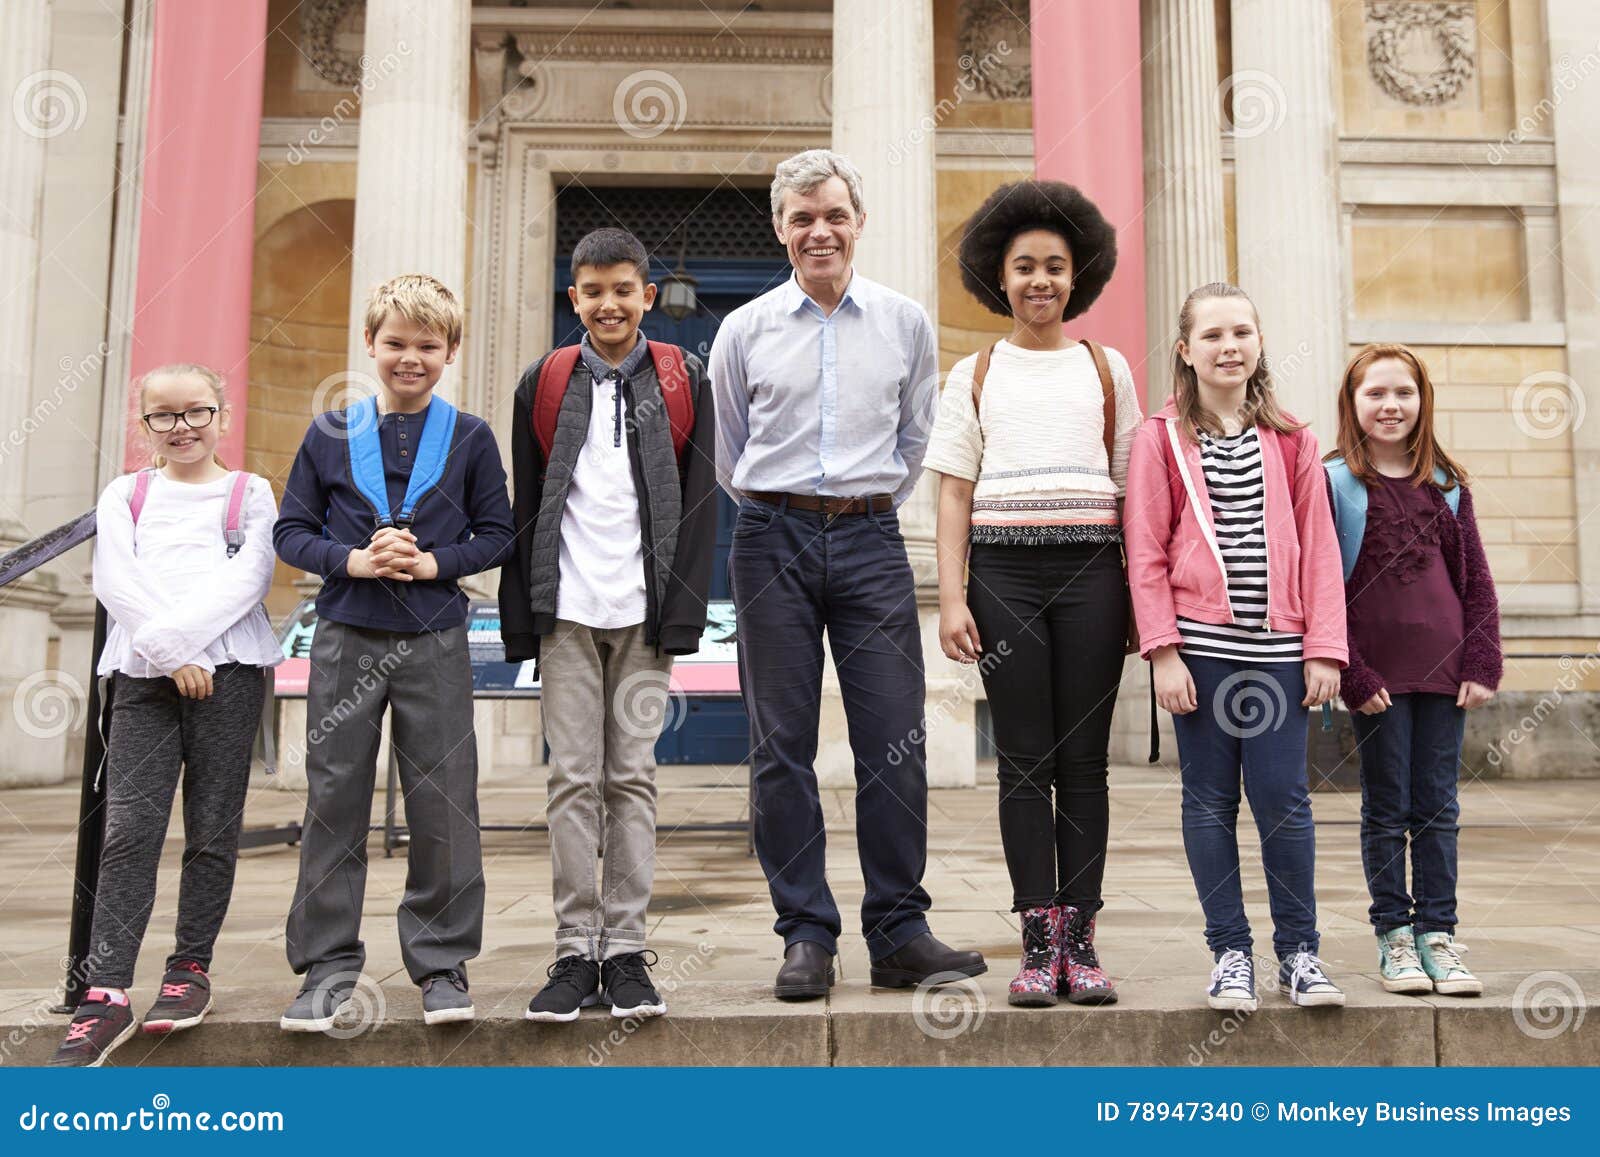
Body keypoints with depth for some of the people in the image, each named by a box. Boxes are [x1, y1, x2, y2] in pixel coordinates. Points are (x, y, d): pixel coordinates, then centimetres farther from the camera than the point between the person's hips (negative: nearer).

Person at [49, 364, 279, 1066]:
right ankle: (107, 993, -6)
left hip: (227, 670, -1)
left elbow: (249, 578, -3)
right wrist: (171, 654, -11)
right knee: (128, 829, -6)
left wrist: (173, 635, -14)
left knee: (212, 830, 1)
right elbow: (115, 581, 2)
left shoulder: (249, 494, 11)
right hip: (142, 673, 1)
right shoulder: (124, 496, 16)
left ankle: (191, 967, 14)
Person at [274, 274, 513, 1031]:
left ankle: (442, 962, 17)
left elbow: (496, 535, 3)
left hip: (434, 643, -1)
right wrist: (354, 560, -12)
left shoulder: (470, 437, 3)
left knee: (443, 804, 3)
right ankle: (328, 963, 18)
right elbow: (291, 531, 5)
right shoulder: (330, 434, 5)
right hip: (346, 640, 1)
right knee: (334, 801, 6)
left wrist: (435, 562, -13)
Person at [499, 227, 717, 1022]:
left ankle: (626, 950, 10)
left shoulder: (683, 383, 8)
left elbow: (699, 502, 4)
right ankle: (576, 950, 9)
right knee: (572, 780, 1)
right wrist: (521, 616, 3)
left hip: (644, 610, -1)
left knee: (632, 778, 3)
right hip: (567, 608, 1)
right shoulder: (542, 385, 10)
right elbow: (524, 507, 10)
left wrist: (685, 612, -4)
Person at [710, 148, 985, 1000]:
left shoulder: (907, 323, 8)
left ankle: (899, 936, 9)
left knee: (896, 743, -2)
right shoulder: (744, 330, 7)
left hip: (871, 539, 0)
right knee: (782, 746, 1)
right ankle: (806, 937, 11)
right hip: (774, 542, 0)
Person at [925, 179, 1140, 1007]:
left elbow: (1132, 488, 12)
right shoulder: (975, 375, 12)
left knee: (1084, 758, 1)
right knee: (1024, 759, 0)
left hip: (1090, 567, 1)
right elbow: (955, 495, 7)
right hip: (1003, 570, 0)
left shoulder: (1107, 370, 14)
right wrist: (951, 598, -3)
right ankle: (1039, 942, 5)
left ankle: (1080, 938, 7)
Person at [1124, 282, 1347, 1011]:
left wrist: (1324, 647, 2)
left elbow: (1318, 548, 8)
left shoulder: (1291, 442, 10)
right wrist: (1163, 651, -7)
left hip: (1275, 647, 1)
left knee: (1283, 798, 1)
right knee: (1210, 800, 5)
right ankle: (1229, 952, 16)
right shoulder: (1161, 438, 3)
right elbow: (1145, 553, -1)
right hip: (1198, 644, -1)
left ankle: (1299, 951, 17)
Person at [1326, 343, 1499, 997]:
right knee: (1387, 807, 5)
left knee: (1438, 806, 8)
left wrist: (1481, 665, 1)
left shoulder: (1447, 484, 10)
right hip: (1377, 671, -3)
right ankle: (1393, 935, 16)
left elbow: (1477, 581, 10)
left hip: (1444, 667, 3)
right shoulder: (1334, 484, -2)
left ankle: (1437, 933, 17)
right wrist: (1351, 674, -11)